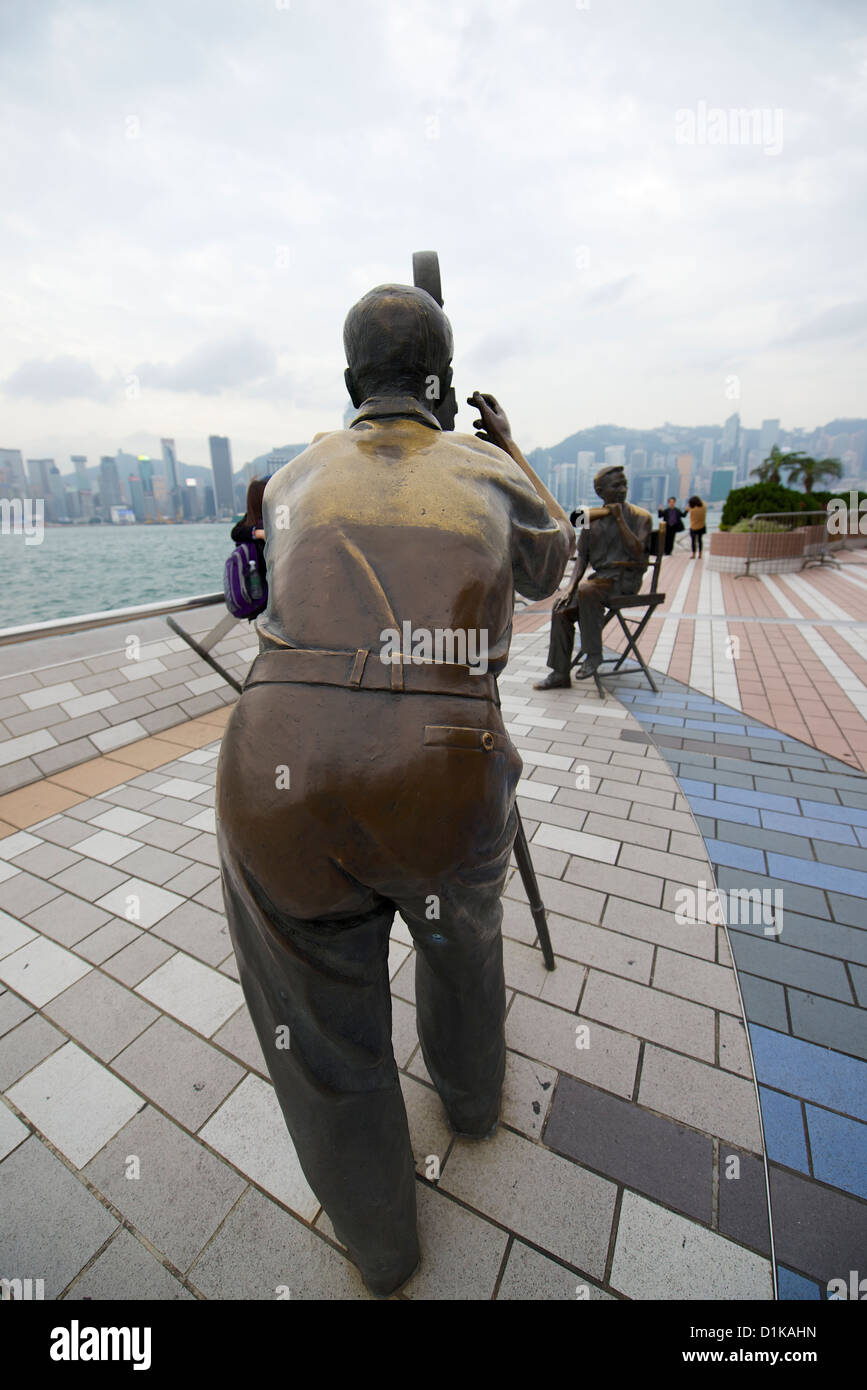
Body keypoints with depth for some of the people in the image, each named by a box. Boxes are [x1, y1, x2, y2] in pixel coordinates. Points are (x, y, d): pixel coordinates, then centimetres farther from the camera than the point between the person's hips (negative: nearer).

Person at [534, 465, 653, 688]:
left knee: (587, 590, -34)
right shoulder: (591, 520, 11)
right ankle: (560, 672, -9)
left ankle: (594, 654, -21)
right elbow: (582, 556, 11)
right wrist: (571, 587, -5)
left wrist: (619, 519, -15)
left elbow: (637, 554, -13)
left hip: (626, 579, -5)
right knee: (561, 609, -16)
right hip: (600, 577, 5)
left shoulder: (640, 516, -1)